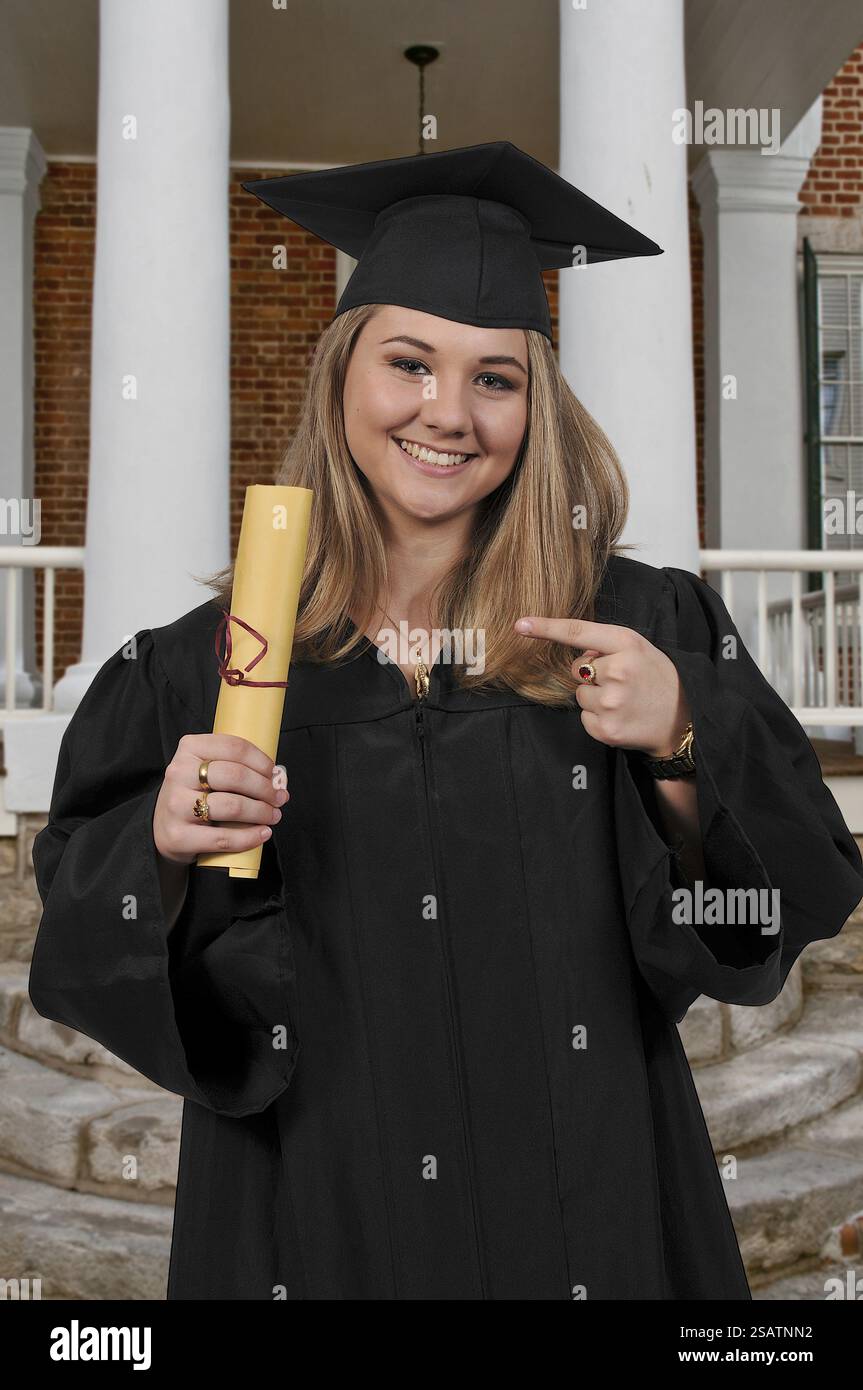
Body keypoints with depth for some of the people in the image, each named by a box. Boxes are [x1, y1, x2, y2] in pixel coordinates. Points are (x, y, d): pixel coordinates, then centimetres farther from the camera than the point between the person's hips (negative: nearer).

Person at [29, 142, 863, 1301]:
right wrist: (161, 851, -23)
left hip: (587, 1206, 1)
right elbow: (90, 961, -3)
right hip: (317, 1222, 0)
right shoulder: (205, 662, -6)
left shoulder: (643, 630, -6)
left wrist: (680, 741, -21)